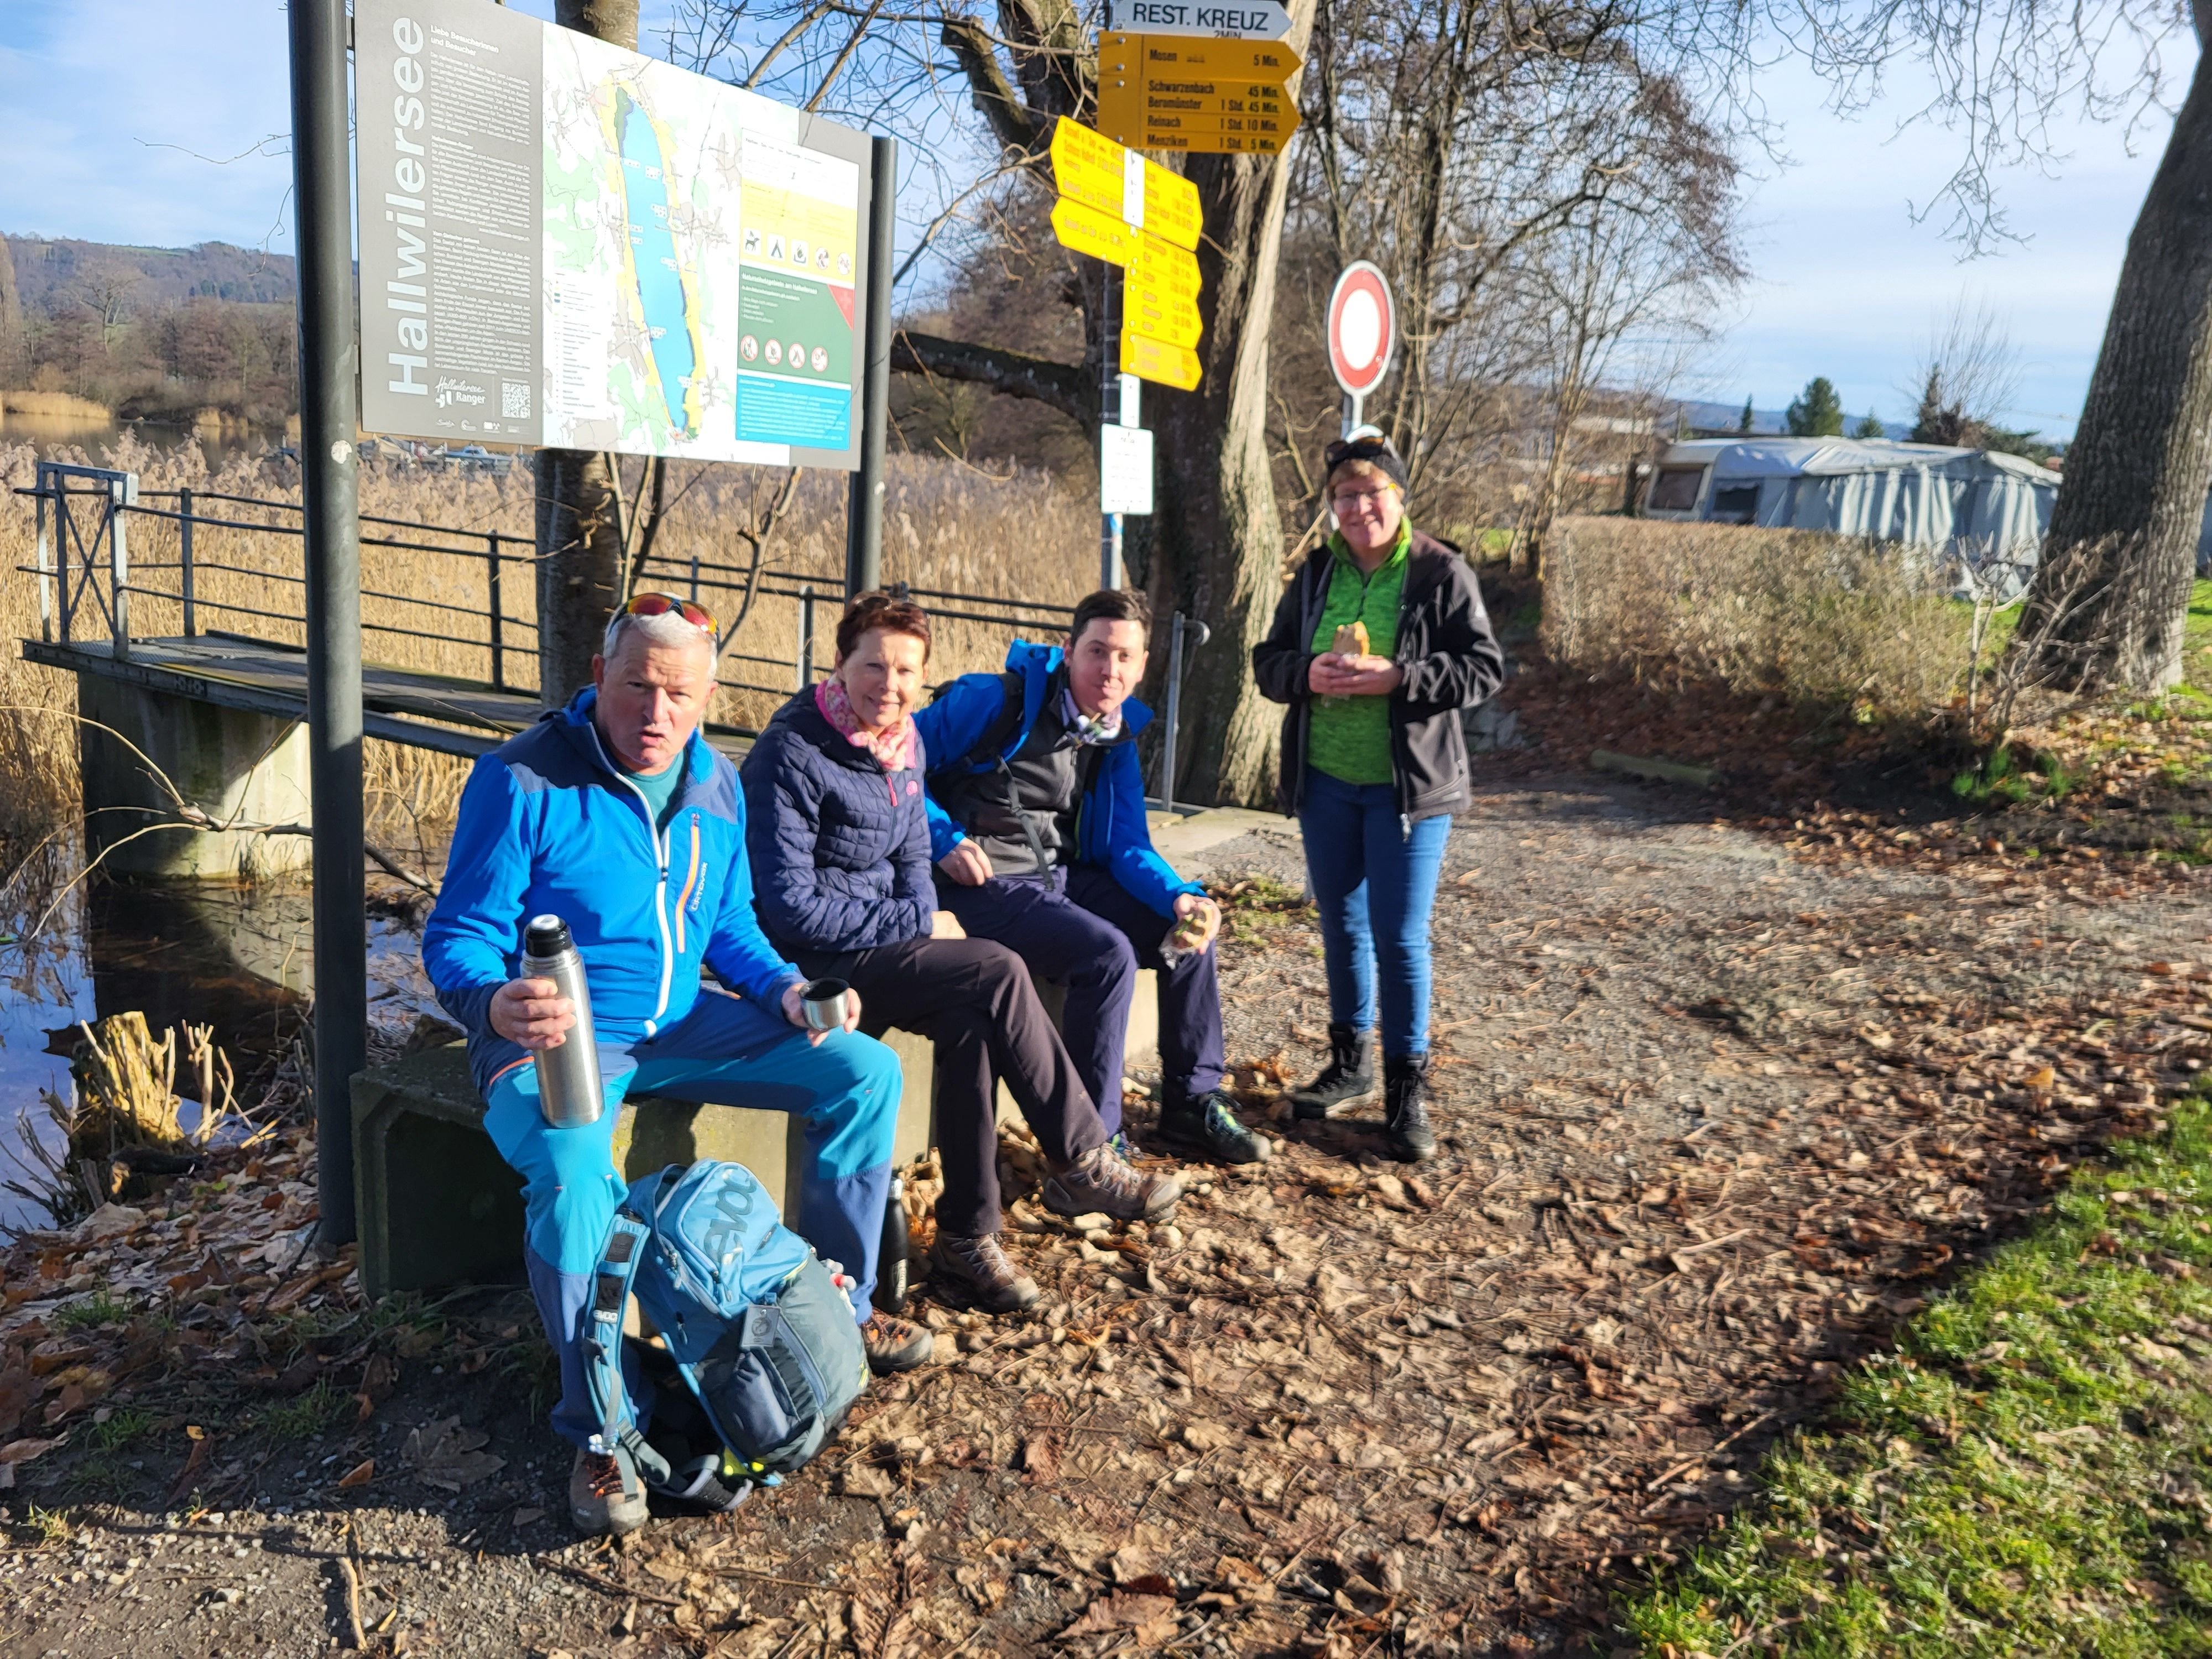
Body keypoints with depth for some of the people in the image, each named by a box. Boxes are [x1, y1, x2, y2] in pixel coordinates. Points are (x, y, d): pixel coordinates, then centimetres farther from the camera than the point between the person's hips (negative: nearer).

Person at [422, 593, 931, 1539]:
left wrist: (785, 989, -3)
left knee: (866, 1073, -5)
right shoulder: (521, 781, -14)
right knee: (570, 1167, -38)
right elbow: (459, 937, -13)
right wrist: (493, 1002, -37)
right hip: (555, 1036, -6)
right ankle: (604, 1432, -16)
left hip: (680, 1022, 6)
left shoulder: (716, 785, 5)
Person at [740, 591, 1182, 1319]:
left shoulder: (904, 742, 7)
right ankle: (1083, 1165, -8)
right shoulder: (793, 755, -17)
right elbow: (789, 909, -19)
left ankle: (966, 1239, -13)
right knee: (999, 974, -23)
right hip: (813, 958, -7)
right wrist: (918, 926, -16)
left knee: (972, 1020, -22)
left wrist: (922, 923, -5)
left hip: (885, 940, 7)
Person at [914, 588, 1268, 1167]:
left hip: (1061, 879, 8)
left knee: (1192, 929, 1)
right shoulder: (997, 702, -13)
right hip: (982, 886, -8)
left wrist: (1181, 897, -12)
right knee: (1107, 954, -28)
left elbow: (1127, 847, 7)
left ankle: (1193, 1103, 14)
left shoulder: (1117, 737, 8)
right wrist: (943, 839, -20)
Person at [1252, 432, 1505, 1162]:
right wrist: (1306, 674, -14)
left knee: (1400, 938, -3)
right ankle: (1351, 1060, 32)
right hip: (1324, 782, 4)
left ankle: (1407, 1091, 11)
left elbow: (1485, 668, -10)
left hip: (1408, 786, -4)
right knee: (1342, 927, 15)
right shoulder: (1315, 575, 6)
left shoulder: (1442, 574, -6)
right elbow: (1268, 660, 9)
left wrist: (1397, 679, -23)